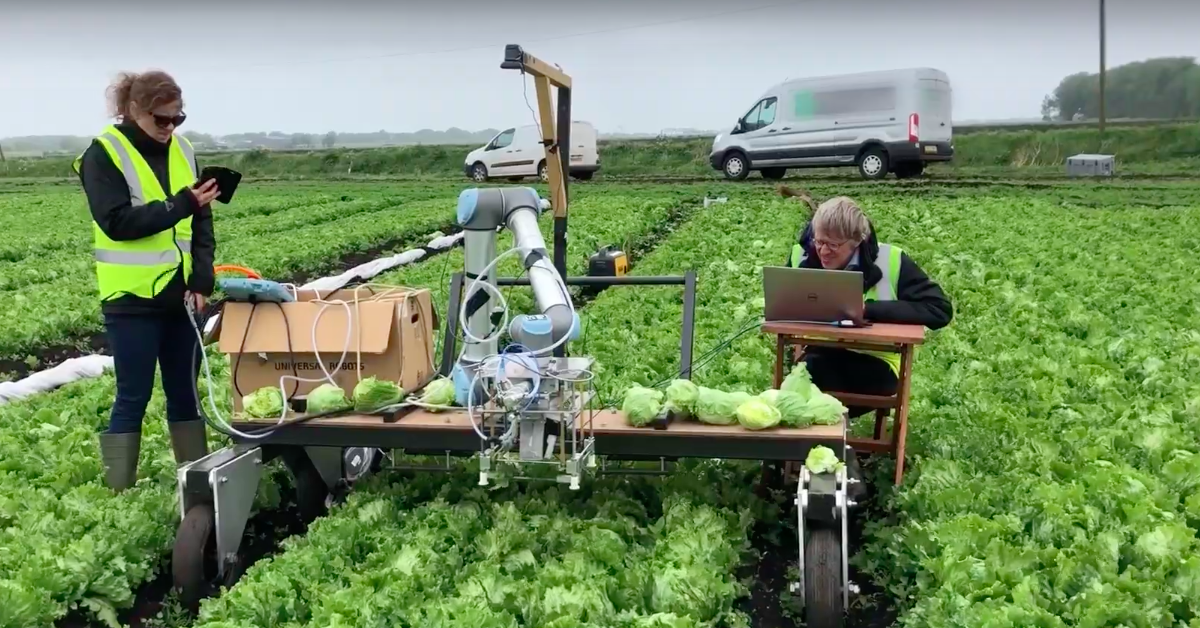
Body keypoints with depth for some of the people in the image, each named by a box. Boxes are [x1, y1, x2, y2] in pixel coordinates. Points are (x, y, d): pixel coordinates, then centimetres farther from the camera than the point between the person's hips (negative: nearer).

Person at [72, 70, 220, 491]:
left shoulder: (182, 151, 8)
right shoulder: (104, 154, -7)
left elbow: (201, 222, 8)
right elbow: (117, 222, -18)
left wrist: (203, 279, -3)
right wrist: (180, 203, -24)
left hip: (180, 295, 5)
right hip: (132, 298, -5)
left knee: (184, 390, 12)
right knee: (134, 396, 1)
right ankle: (120, 494, 12)